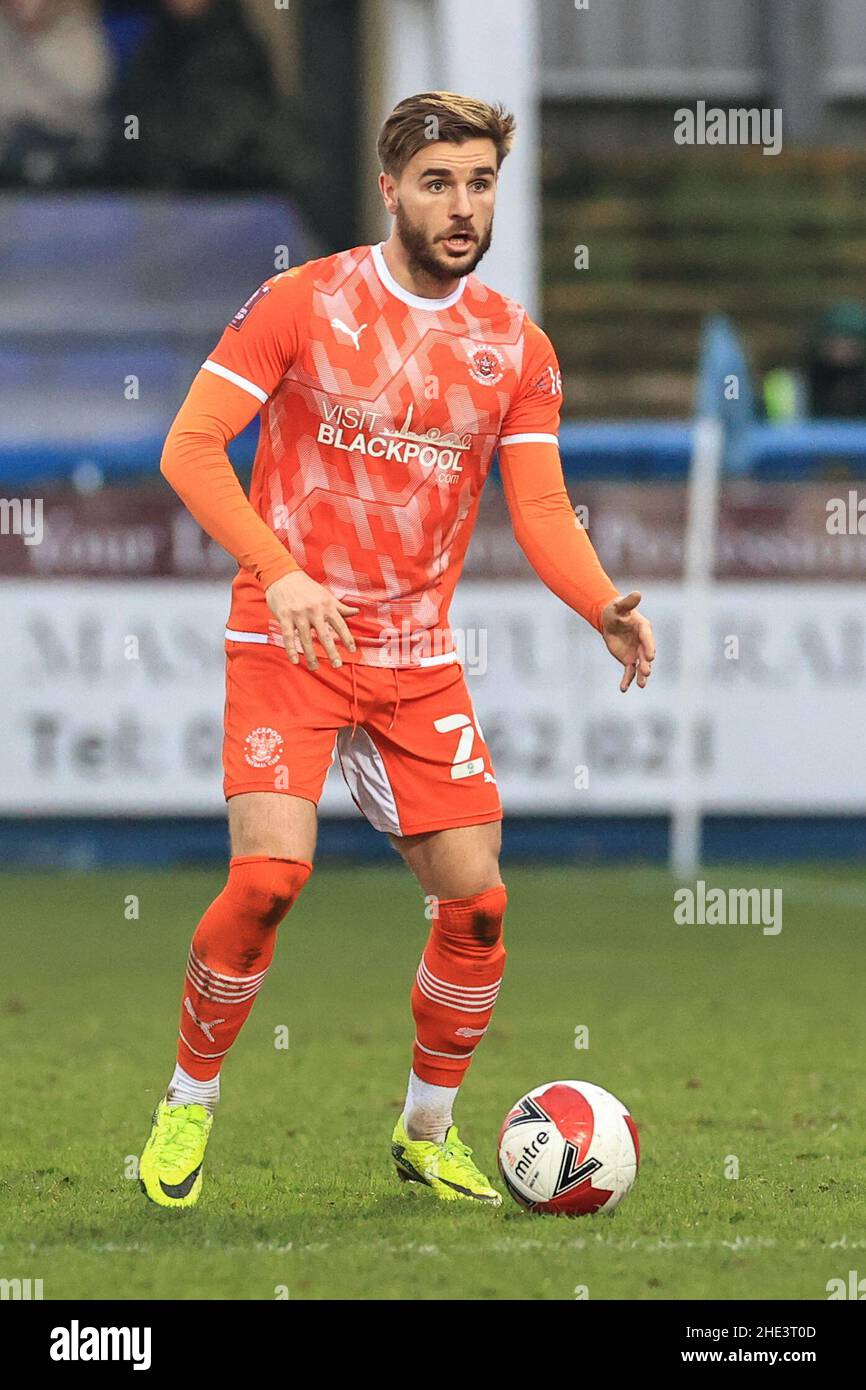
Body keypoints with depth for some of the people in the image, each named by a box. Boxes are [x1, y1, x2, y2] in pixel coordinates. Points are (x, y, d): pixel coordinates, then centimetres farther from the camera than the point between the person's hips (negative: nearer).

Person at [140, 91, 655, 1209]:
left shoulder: (516, 348, 5)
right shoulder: (301, 303, -6)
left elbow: (541, 508, 2)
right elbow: (190, 449, -9)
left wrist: (606, 608, -18)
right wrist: (279, 572, -24)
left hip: (418, 657, 4)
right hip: (287, 644, -4)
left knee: (476, 904, -2)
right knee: (269, 876, -20)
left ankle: (429, 1131, 20)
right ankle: (188, 1104, 0)